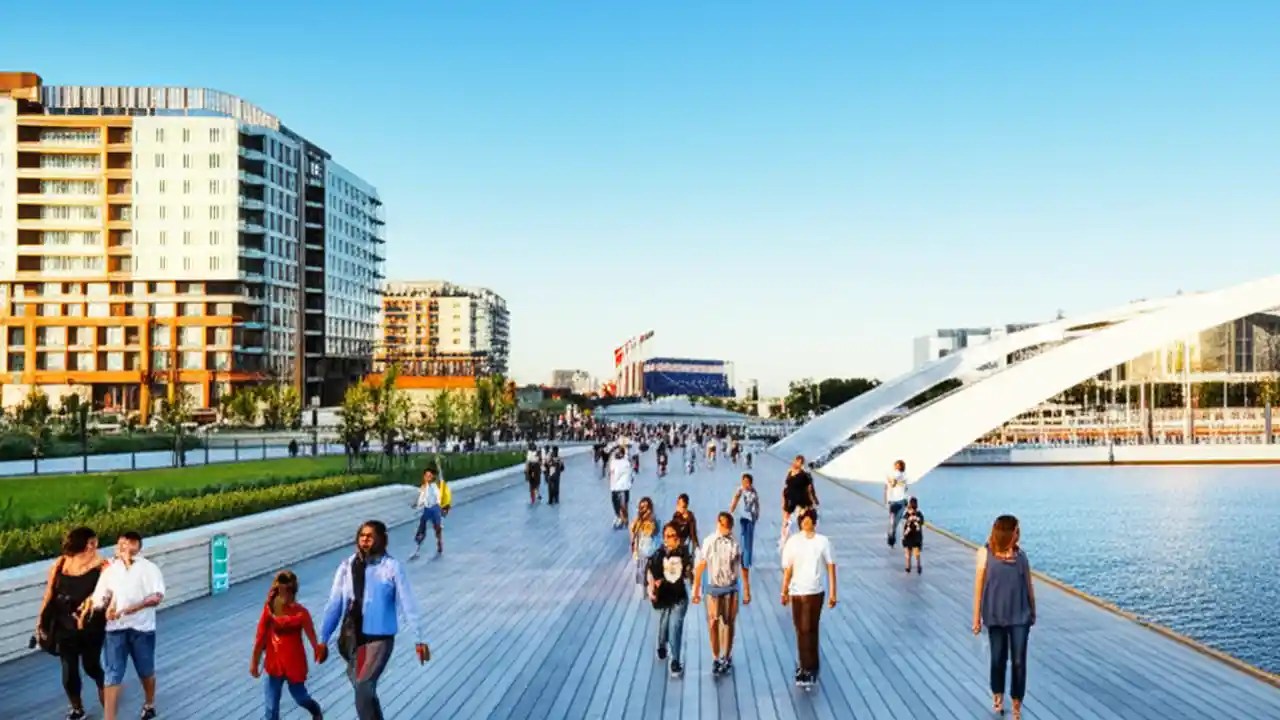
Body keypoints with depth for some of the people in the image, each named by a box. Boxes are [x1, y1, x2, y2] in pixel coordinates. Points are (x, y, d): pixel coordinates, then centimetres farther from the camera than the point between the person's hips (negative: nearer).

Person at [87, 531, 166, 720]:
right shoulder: (110, 570, 9)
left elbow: (157, 596, -14)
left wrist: (129, 609, -22)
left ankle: (149, 704, 39)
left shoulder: (148, 568, -1)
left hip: (142, 627, -1)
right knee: (112, 675, -3)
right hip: (115, 628, 1)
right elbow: (99, 598, 5)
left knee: (146, 672, 15)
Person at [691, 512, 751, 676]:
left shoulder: (737, 543, -9)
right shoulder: (709, 542, -9)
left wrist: (747, 590, 3)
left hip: (731, 588, 0)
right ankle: (716, 658, 15)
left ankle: (727, 657, 26)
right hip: (713, 588, 0)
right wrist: (696, 590, -1)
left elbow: (744, 567, 0)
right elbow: (700, 567, -3)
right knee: (713, 624, 1)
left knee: (728, 624, 10)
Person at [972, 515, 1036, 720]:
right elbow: (979, 586, -5)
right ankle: (997, 695, 36)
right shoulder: (986, 553, -8)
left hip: (1020, 616, 1)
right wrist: (976, 617, -3)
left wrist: (1033, 612, 12)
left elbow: (1029, 586, 8)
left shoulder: (1021, 555, -1)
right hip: (996, 616, -1)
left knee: (1019, 662, 0)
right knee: (998, 659, 13)